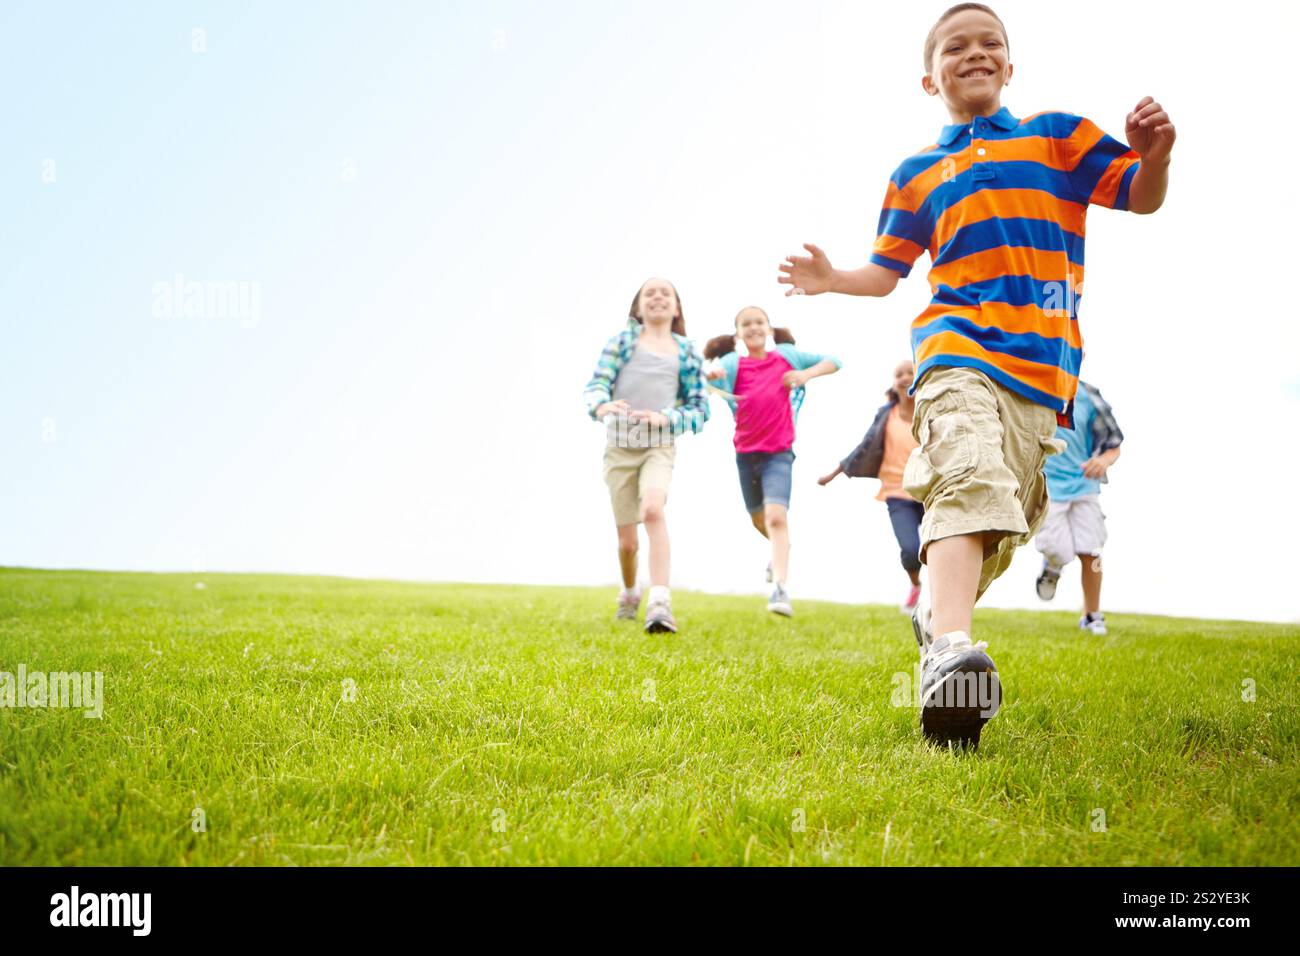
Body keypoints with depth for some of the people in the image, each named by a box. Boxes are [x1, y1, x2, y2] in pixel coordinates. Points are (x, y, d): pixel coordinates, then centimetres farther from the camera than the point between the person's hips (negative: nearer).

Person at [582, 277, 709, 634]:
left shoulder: (687, 352, 10)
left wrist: (665, 419, -12)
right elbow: (597, 382, -3)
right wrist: (601, 406, -26)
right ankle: (629, 593, 37)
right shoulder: (624, 339, 7)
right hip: (619, 447, 1)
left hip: (660, 446, -1)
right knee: (627, 540, 6)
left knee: (653, 510, -31)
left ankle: (660, 604, -36)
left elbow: (699, 409, 8)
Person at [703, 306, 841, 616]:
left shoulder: (786, 355, 0)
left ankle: (780, 588, -25)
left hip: (779, 453, -3)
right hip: (746, 452, 3)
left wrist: (806, 374, -14)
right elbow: (714, 371, -22)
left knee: (776, 516, -22)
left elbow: (833, 362, 5)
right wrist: (708, 374, -46)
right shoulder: (733, 363, -3)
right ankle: (780, 550, 52)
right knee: (759, 519, 21)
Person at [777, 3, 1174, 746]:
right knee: (968, 481, -28)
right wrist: (833, 279, 3)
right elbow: (888, 271, 24)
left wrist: (1155, 156, -9)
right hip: (958, 347, -2)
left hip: (1042, 365, 2)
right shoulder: (917, 175, 21)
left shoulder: (1058, 135, 19)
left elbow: (1141, 198, 14)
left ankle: (939, 613, 30)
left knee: (1009, 514, 5)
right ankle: (949, 655, -42)